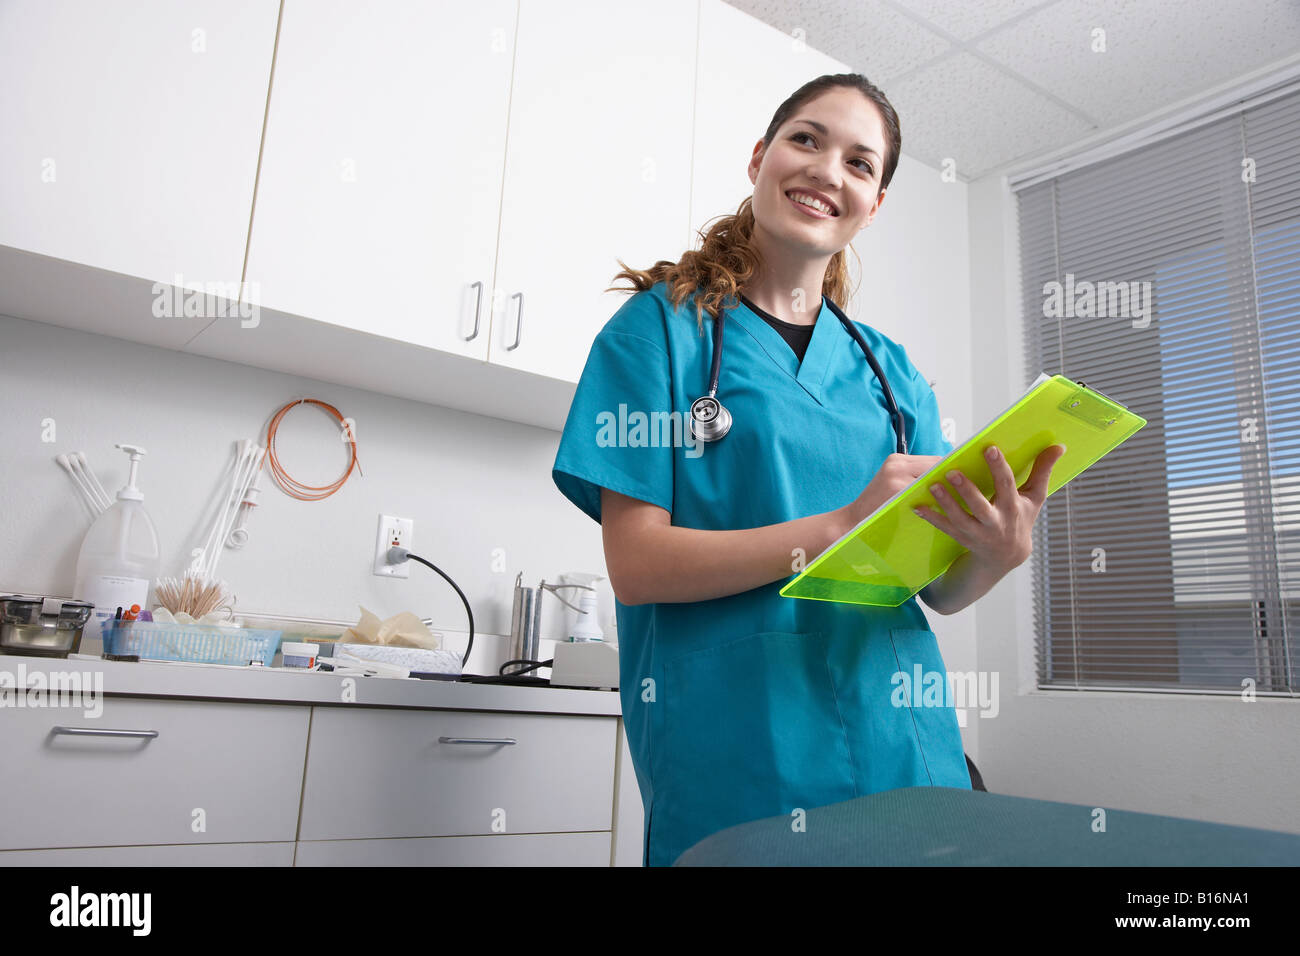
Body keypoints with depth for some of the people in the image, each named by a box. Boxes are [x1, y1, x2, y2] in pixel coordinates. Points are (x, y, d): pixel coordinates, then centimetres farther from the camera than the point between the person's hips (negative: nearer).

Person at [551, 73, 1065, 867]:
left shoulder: (890, 370, 11)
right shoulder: (664, 326, -1)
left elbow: (943, 590, 9)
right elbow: (636, 564, -11)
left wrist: (1001, 551, -14)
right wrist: (843, 528, -21)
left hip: (899, 739, 4)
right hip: (735, 736, -4)